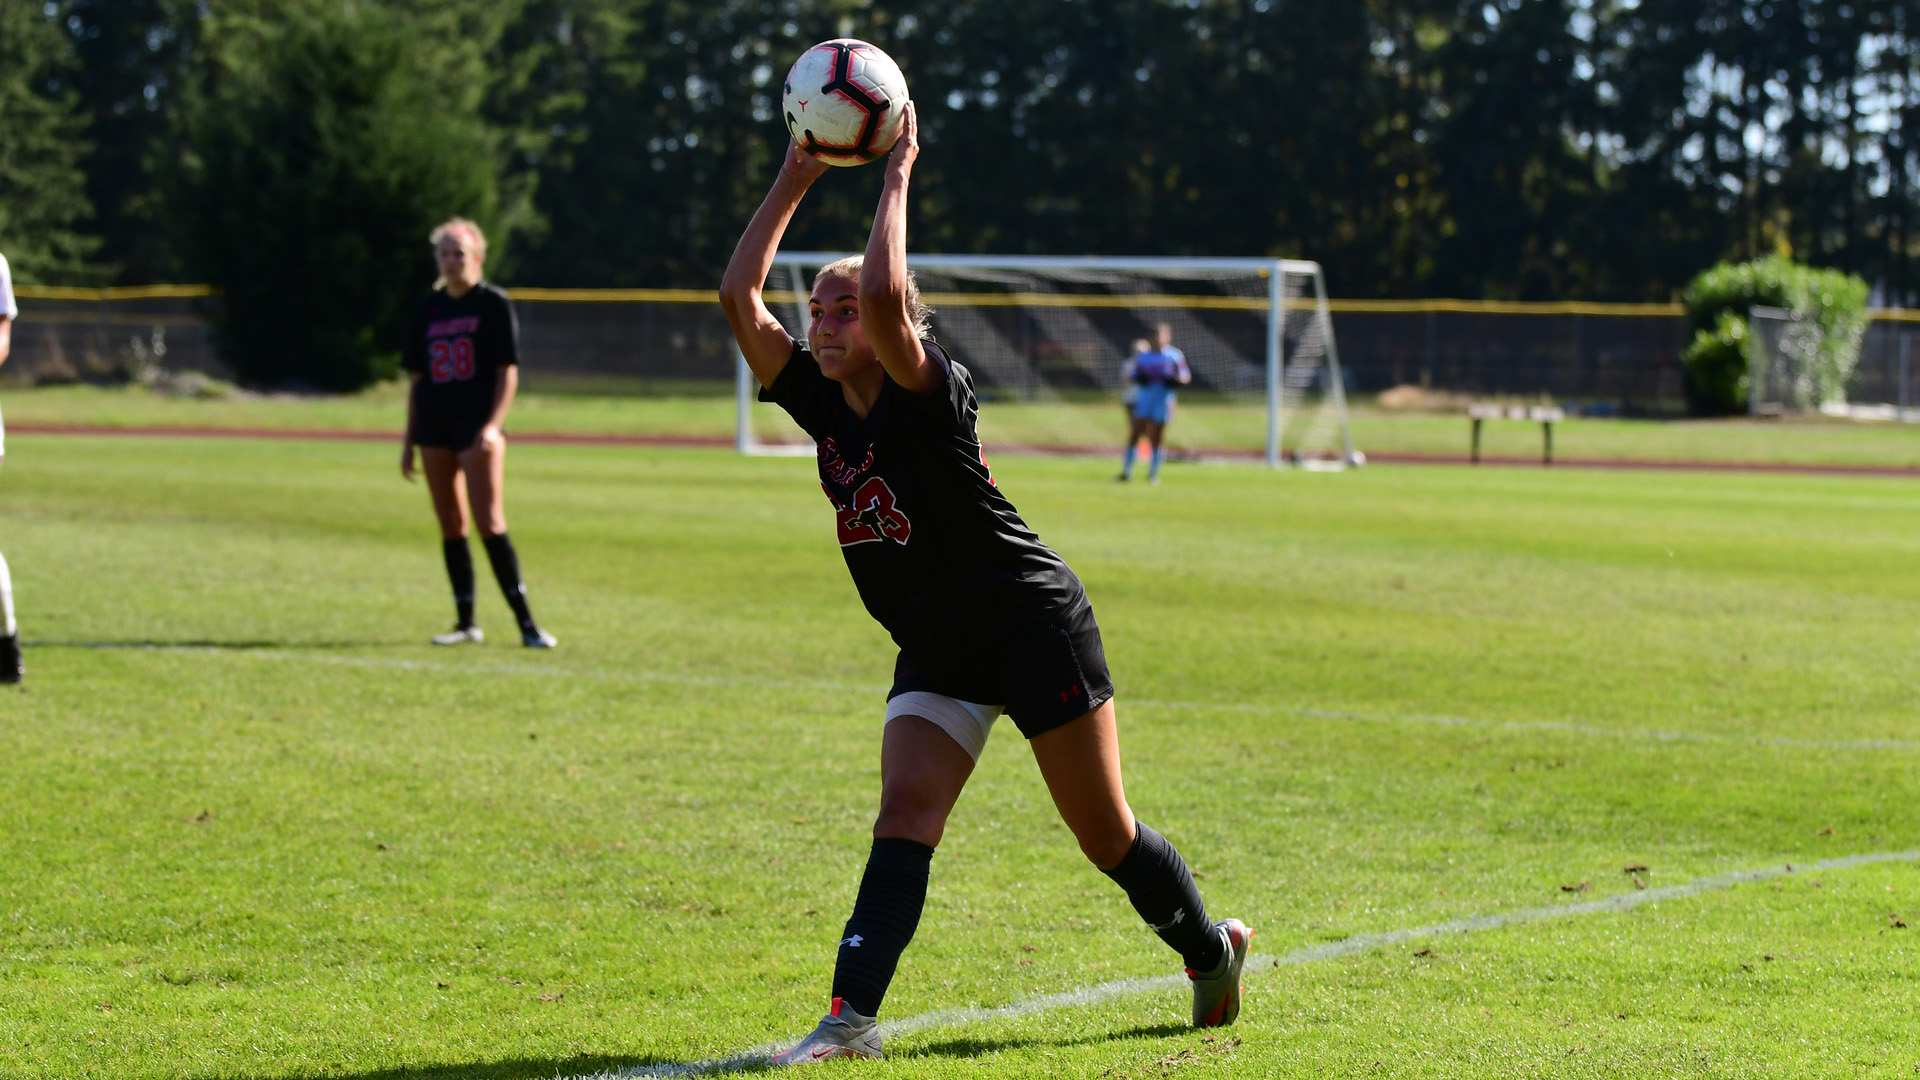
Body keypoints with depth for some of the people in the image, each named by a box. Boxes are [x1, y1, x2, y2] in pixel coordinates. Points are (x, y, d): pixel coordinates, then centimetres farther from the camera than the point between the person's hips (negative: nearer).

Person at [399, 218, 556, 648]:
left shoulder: (493, 303, -1)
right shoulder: (428, 309, 12)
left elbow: (508, 370, -5)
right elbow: (417, 378, 16)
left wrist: (493, 426, -16)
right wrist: (409, 439, 13)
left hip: (478, 426, -5)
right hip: (435, 427, 5)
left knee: (490, 523, -12)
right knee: (450, 527, 6)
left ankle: (526, 623, -11)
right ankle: (466, 623, 11)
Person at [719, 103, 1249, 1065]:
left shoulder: (930, 395, -18)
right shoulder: (822, 406, 2)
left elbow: (885, 296, -38)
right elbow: (740, 293, -3)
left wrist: (896, 176, -28)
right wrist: (796, 179, -6)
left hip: (1032, 622, -6)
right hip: (935, 651, 6)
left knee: (1105, 836, 5)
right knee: (904, 816, -14)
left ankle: (1210, 949, 31)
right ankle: (851, 1020, -25)